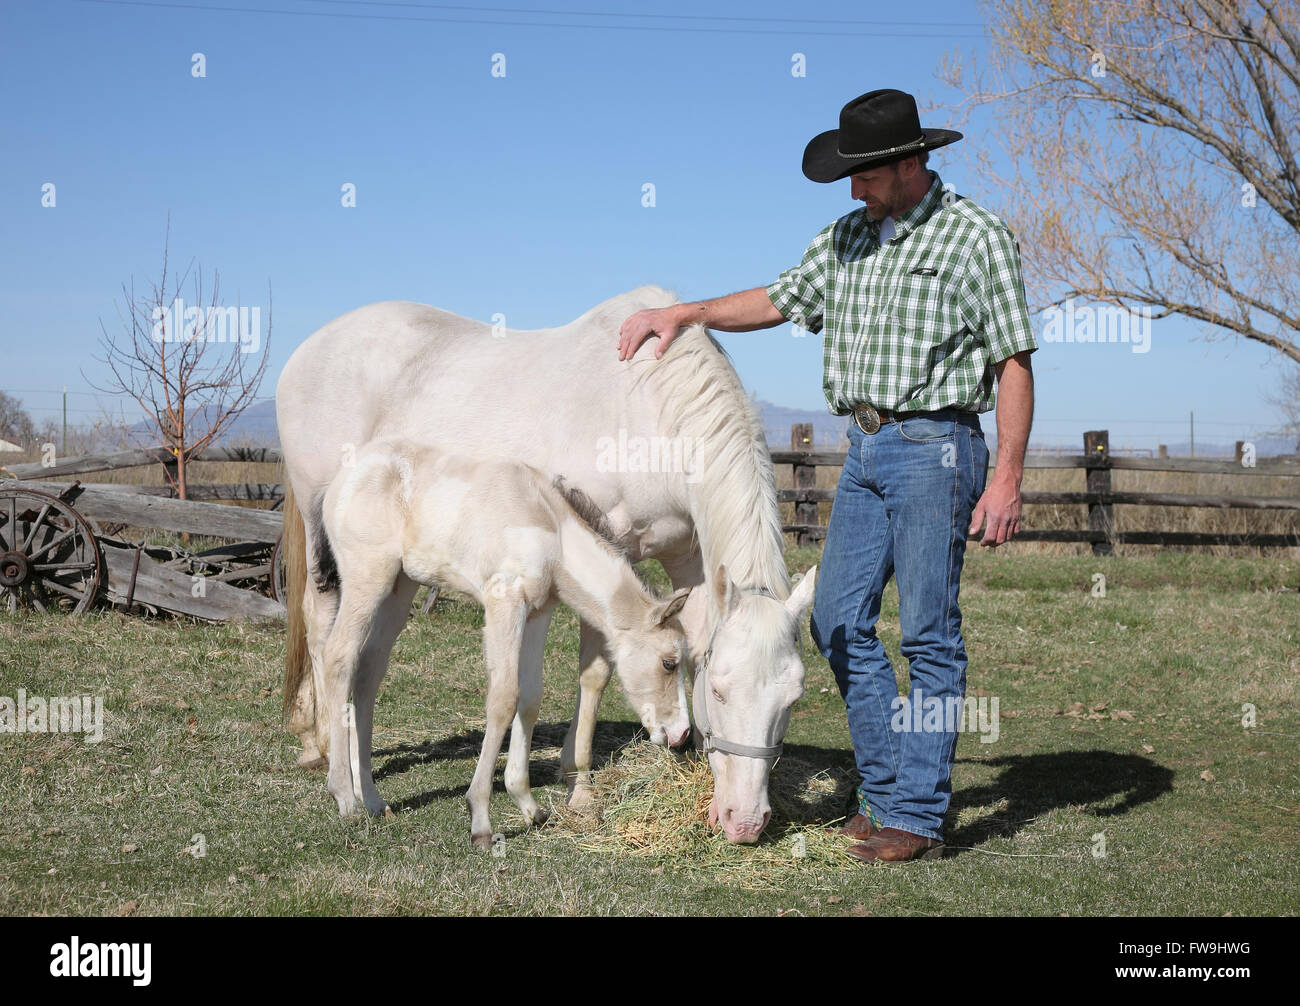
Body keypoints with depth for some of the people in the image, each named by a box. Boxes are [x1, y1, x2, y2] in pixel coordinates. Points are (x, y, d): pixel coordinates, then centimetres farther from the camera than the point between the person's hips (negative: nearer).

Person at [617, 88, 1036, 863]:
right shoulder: (847, 237, 13)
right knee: (839, 621, 7)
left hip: (934, 444, -7)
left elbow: (1014, 363, -8)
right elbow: (779, 301, 24)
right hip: (866, 450, 7)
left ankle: (918, 817, 1)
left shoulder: (976, 237, -6)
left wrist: (1007, 479, -14)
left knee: (929, 632, -4)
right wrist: (683, 313, 14)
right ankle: (886, 792, 18)